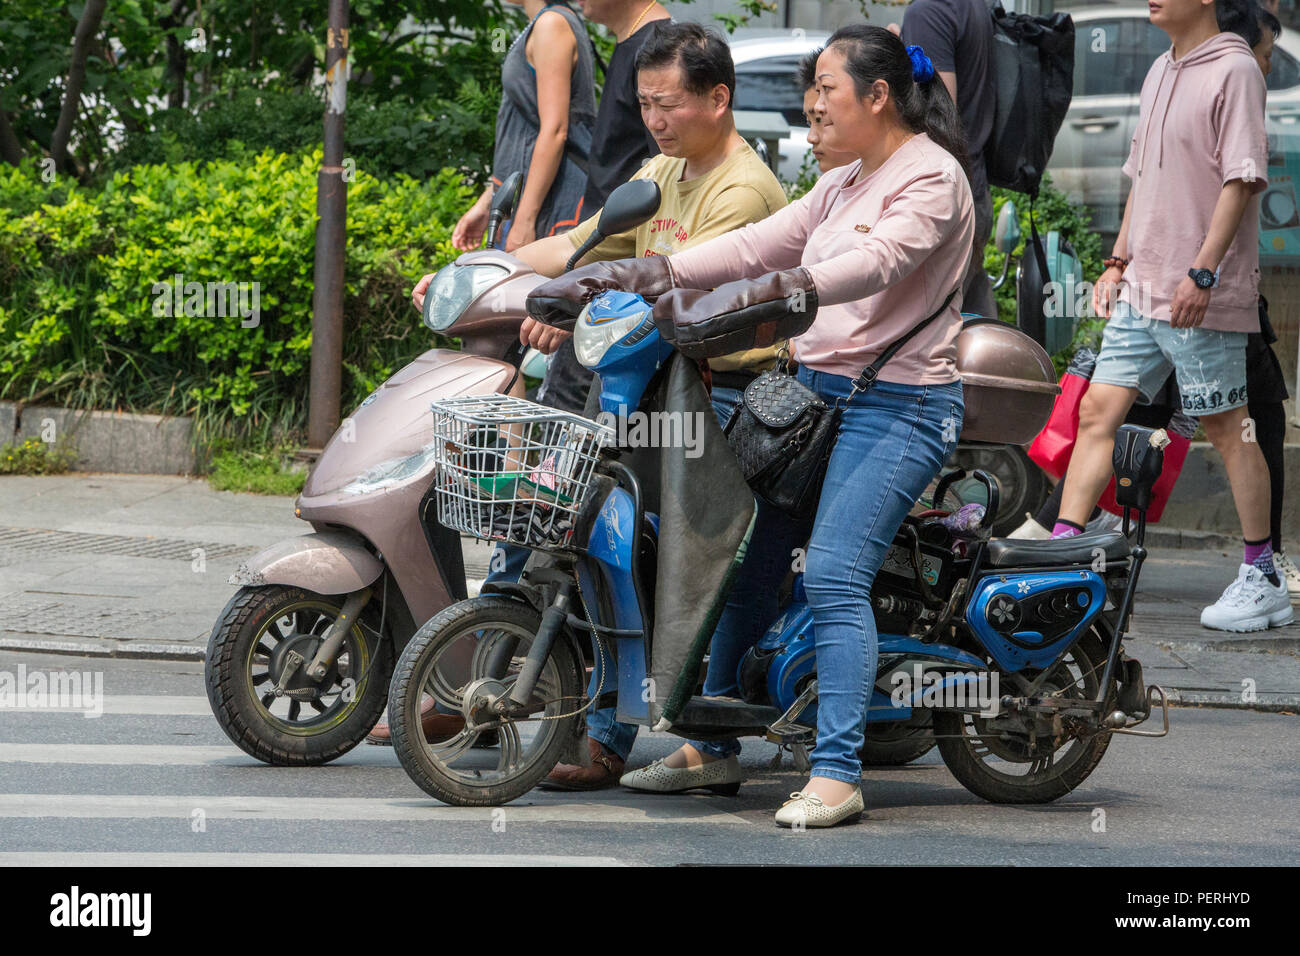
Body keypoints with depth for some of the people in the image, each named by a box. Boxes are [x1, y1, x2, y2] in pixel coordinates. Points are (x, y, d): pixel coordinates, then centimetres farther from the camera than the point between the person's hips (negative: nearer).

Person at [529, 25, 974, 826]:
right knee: (743, 555, 8)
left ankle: (837, 775, -22)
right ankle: (713, 743, 19)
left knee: (834, 576, -21)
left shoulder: (931, 176, -9)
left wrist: (766, 292, -40)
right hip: (816, 392, 9)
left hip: (900, 406, -9)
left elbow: (876, 262, -27)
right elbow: (756, 246, 13)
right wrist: (642, 275, 1)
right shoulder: (843, 187, 19)